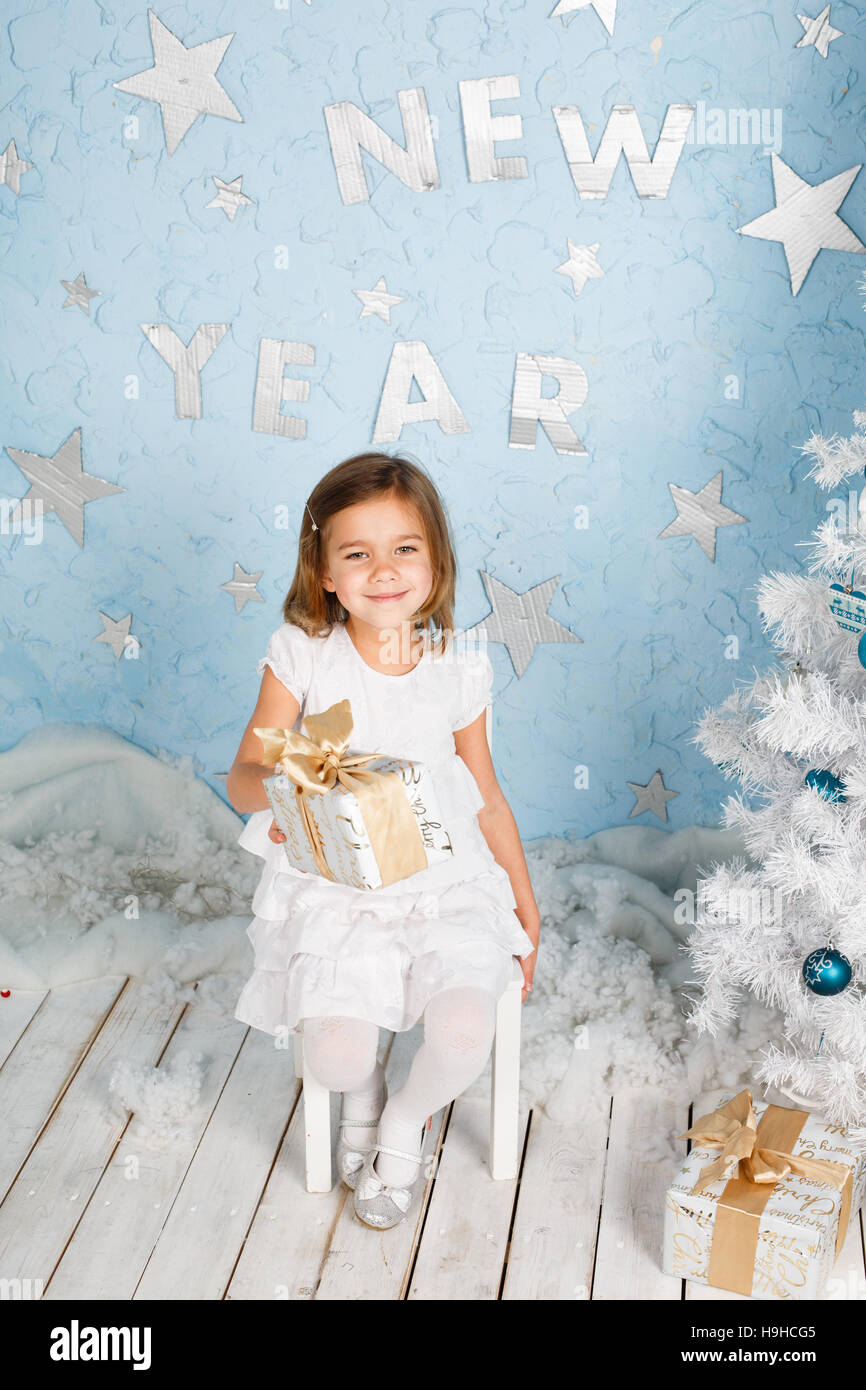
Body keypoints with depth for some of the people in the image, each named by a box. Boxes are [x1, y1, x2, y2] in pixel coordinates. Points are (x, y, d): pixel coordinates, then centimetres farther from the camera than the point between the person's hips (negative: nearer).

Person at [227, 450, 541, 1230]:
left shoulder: (458, 669, -1)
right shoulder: (302, 655, -6)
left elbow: (486, 796, 10)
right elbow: (244, 776, -4)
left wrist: (525, 902, 12)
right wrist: (276, 792, -28)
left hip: (444, 880, 1)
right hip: (333, 885, -1)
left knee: (465, 1036, -21)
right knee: (336, 1056, -20)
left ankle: (404, 1123, 16)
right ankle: (362, 1095, 22)